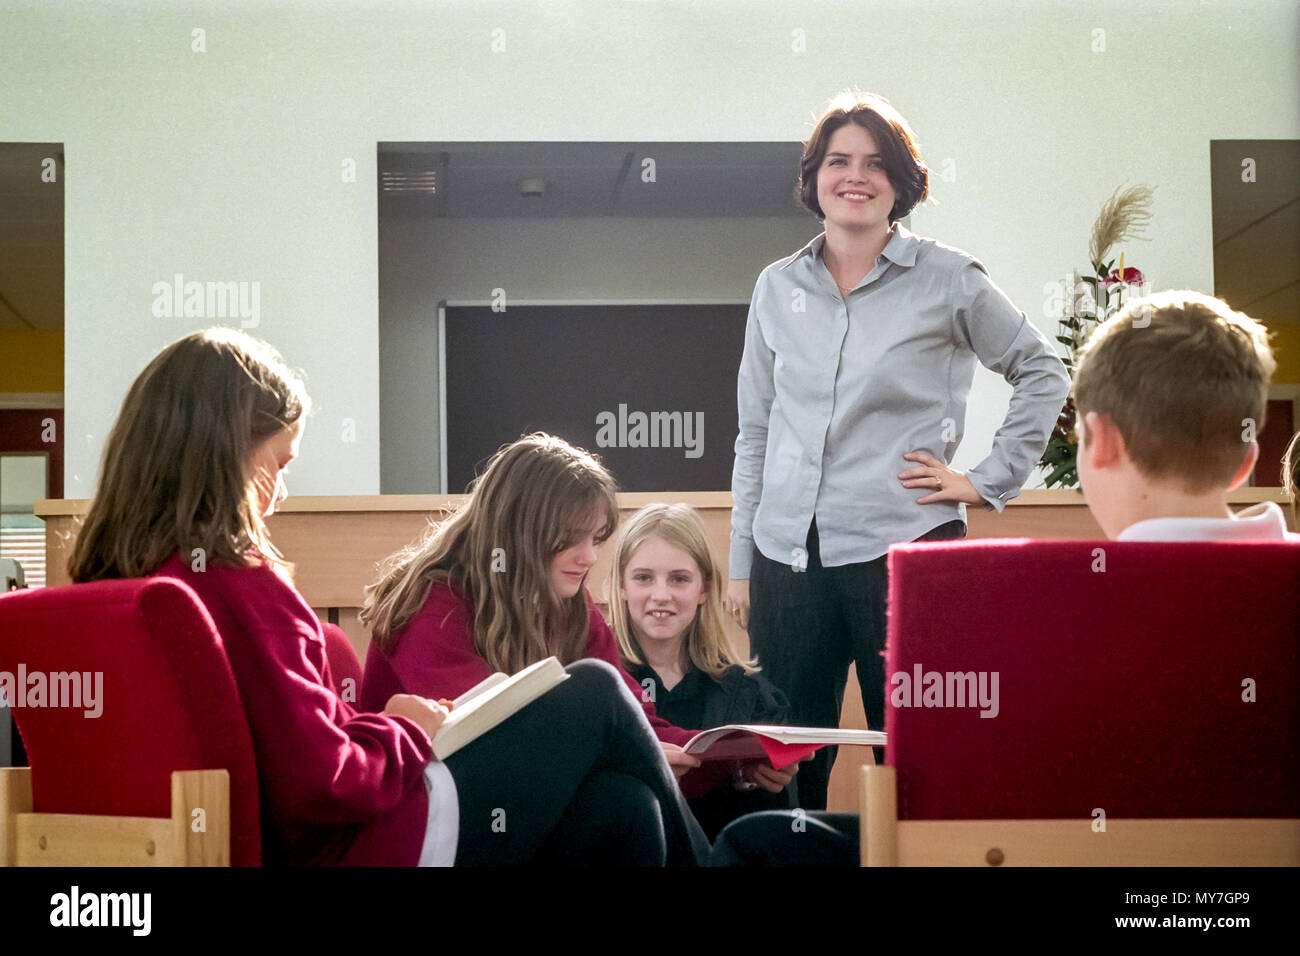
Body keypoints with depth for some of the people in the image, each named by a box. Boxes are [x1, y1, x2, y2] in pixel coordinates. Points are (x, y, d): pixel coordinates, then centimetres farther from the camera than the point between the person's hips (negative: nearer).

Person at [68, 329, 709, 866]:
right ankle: (697, 857, 34)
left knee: (620, 809, 12)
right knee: (596, 692, 11)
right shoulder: (241, 585, -24)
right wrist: (409, 732, -8)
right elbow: (321, 786, -26)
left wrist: (374, 723, 7)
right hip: (362, 844, -9)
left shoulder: (110, 581, 4)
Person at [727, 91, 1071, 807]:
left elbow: (1043, 373, 11)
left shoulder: (948, 280, 1)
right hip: (787, 557, 3)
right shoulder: (777, 288, 12)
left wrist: (989, 480, 2)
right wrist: (740, 563, 13)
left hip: (905, 547, -3)